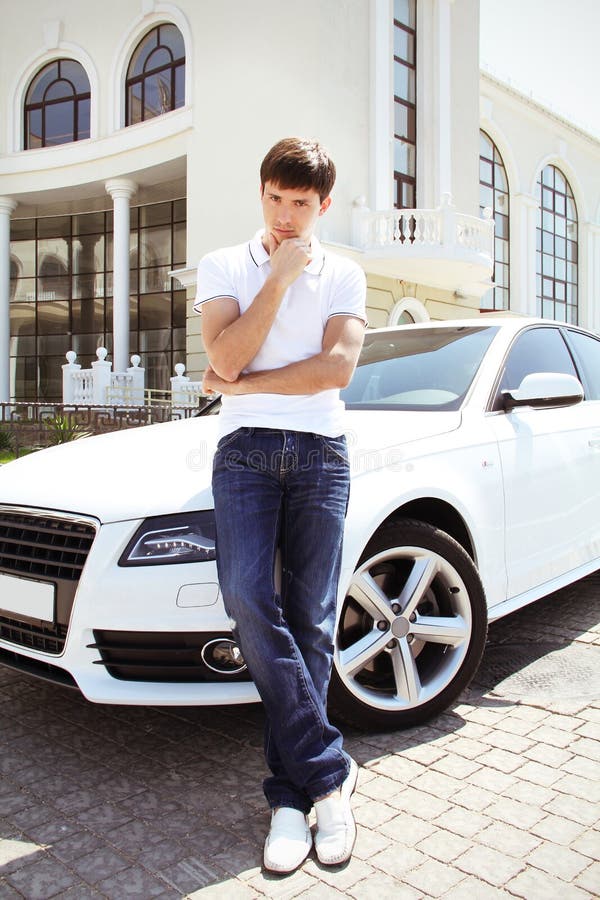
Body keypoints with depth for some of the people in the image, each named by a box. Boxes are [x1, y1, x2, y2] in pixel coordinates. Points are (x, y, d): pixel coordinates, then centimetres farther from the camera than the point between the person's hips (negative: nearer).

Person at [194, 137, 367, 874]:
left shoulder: (343, 275, 13)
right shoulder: (223, 266, 13)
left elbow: (337, 367, -3)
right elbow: (227, 355, -5)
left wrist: (243, 384, -4)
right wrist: (281, 275, -5)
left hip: (321, 453, 1)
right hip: (245, 450, 0)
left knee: (310, 623, -1)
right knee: (248, 601, -20)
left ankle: (292, 792, 11)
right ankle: (328, 771, -5)